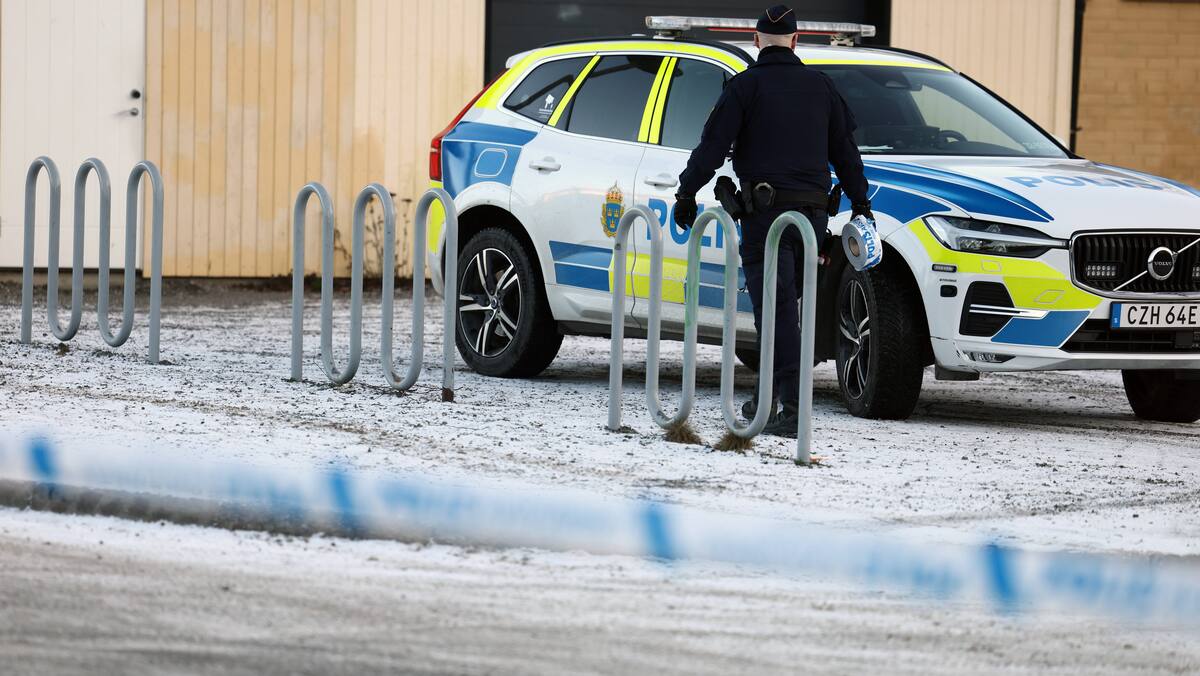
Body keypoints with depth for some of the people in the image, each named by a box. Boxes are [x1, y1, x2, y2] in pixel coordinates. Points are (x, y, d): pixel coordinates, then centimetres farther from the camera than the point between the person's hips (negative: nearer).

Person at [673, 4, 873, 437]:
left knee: (776, 308, -9)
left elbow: (713, 146, -6)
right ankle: (767, 398, 19)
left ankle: (792, 408, -19)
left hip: (765, 210, -5)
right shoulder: (819, 85, 13)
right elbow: (845, 149, 18)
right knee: (785, 304, 15)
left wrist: (687, 192, 2)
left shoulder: (746, 85, -2)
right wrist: (860, 203, 24)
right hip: (812, 212, 5)